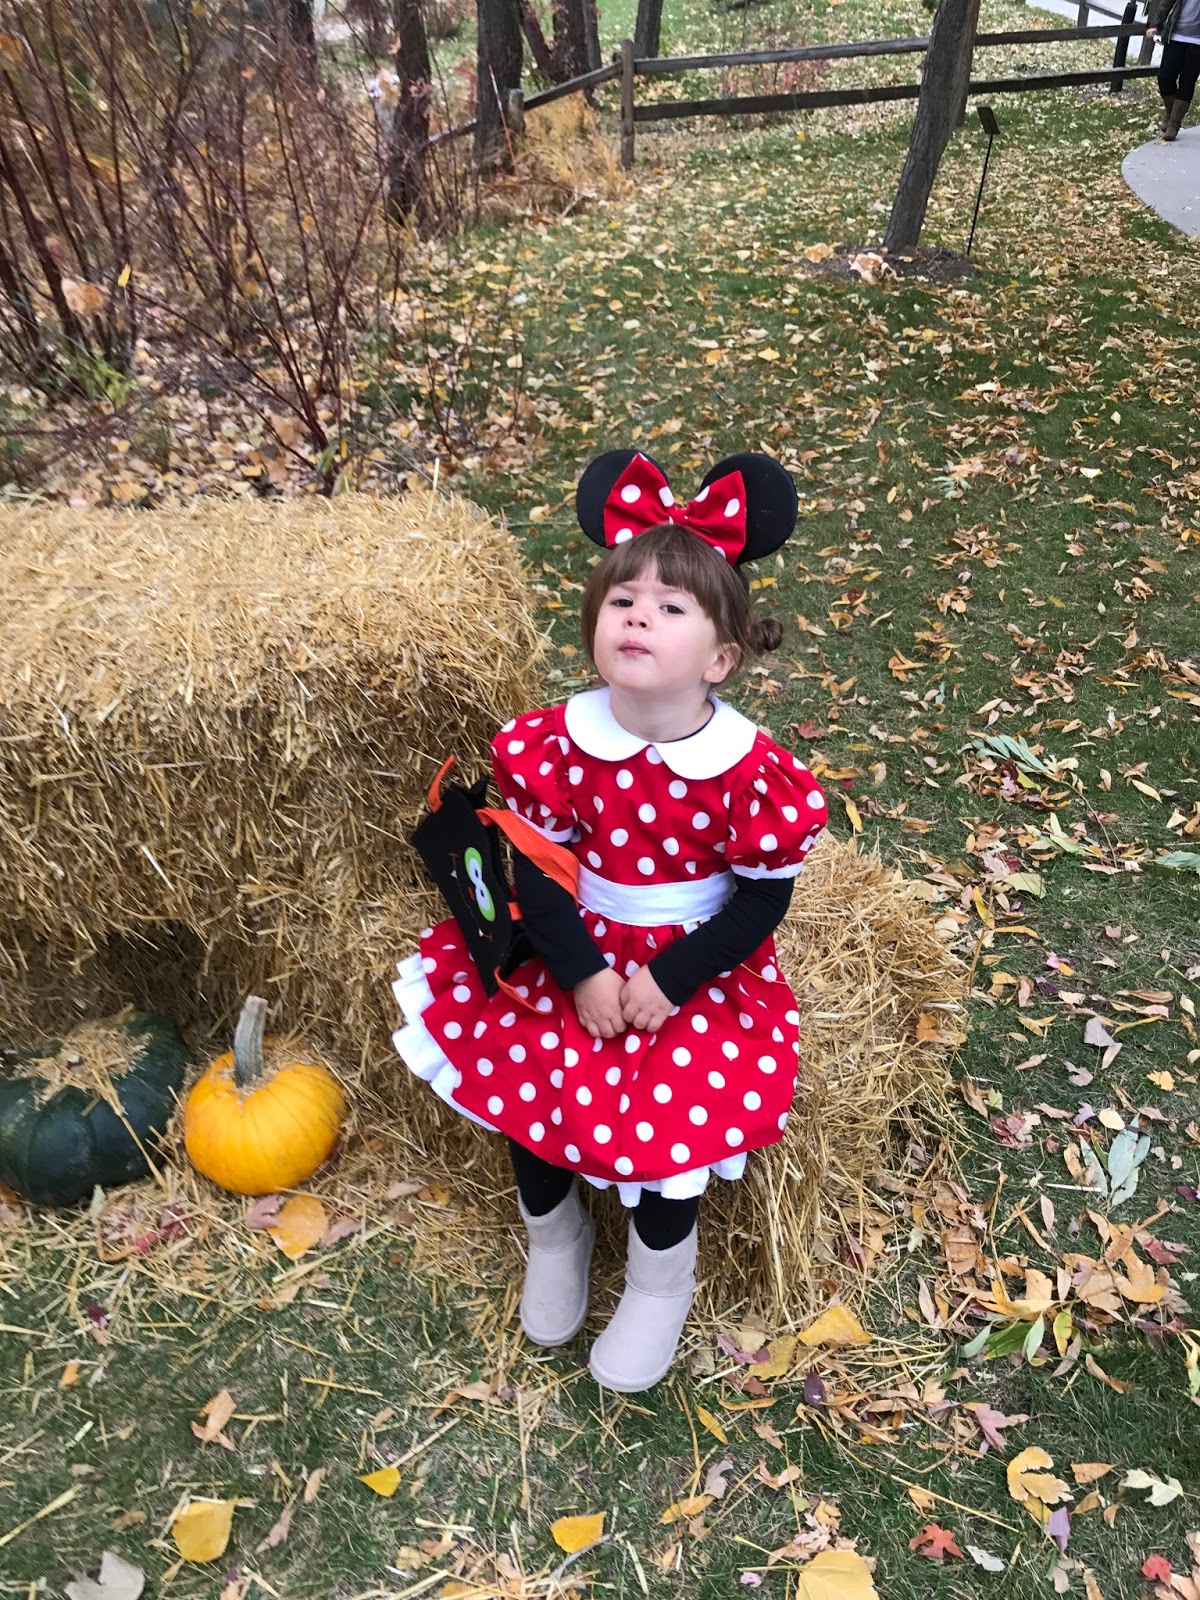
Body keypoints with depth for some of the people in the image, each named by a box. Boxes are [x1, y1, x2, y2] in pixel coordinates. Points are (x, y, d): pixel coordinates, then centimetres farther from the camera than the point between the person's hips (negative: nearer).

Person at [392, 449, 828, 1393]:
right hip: (576, 952, 3)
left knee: (671, 1098, -15)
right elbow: (535, 866, -7)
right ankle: (553, 1230, 24)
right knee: (525, 1067, -10)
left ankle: (661, 1273, 19)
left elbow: (765, 895, -11)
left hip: (697, 968, -2)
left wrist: (671, 980, -16)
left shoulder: (749, 767, -19)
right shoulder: (561, 741, -13)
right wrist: (579, 972, -15)